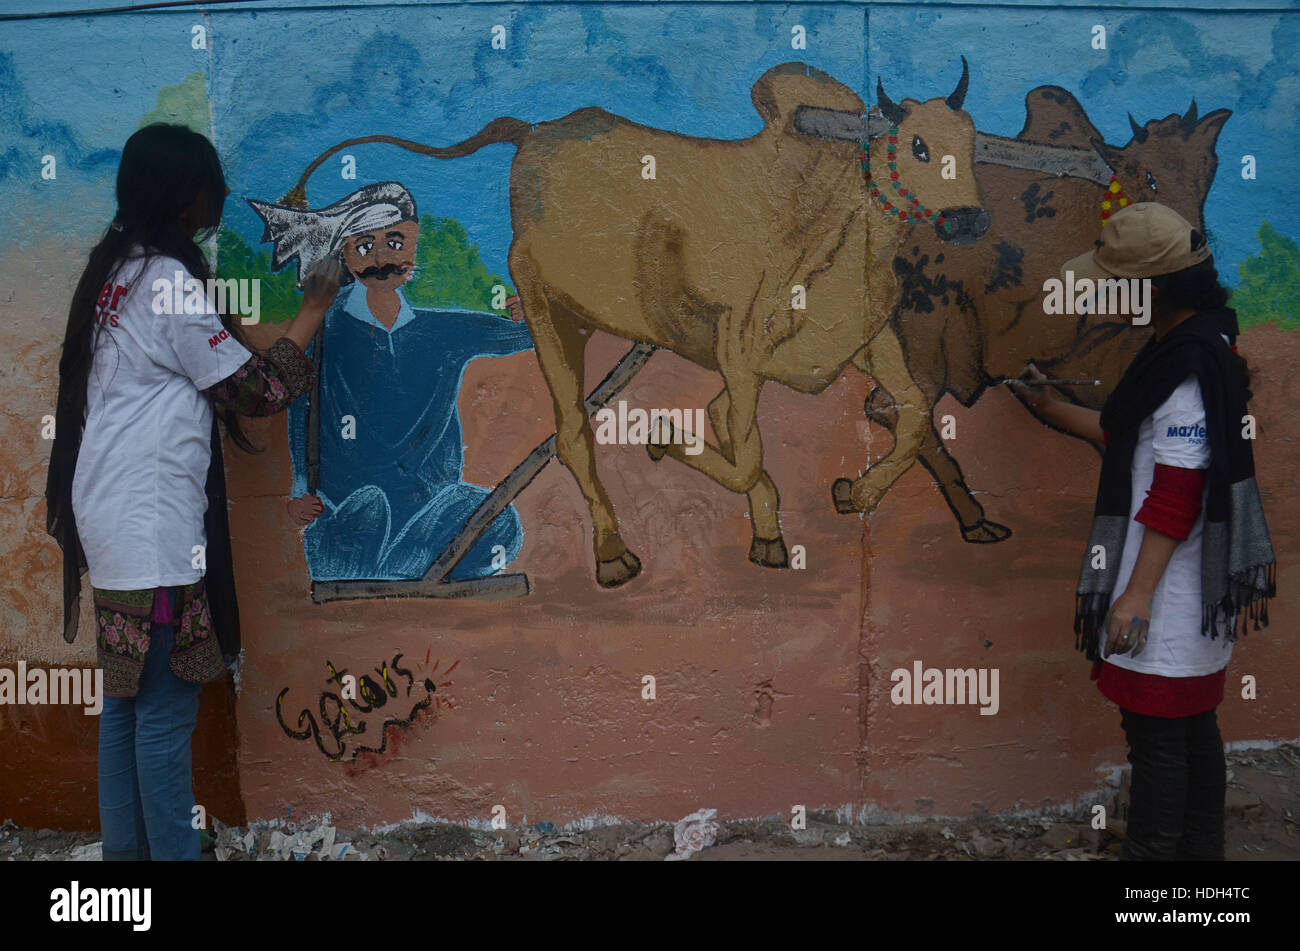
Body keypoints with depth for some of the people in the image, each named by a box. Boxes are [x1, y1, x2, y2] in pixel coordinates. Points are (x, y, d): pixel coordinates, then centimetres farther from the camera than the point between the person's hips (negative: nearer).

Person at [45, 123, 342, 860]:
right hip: (154, 528, -10)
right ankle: (174, 853, 7)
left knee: (127, 698, 15)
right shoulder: (168, 280, -14)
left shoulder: (115, 267, 13)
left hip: (115, 519, 10)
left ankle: (126, 846, 25)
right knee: (166, 707, -2)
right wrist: (315, 309, -4)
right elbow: (255, 388, -12)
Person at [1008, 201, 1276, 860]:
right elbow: (1136, 438, 20)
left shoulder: (1189, 367, -22)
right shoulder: (1201, 346, 10)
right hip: (1195, 590, 10)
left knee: (1156, 732, 0)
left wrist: (1138, 592, -20)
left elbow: (1177, 494, -23)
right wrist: (1052, 408, 28)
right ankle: (1199, 846, 32)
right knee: (1192, 726, 19)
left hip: (1167, 597, -10)